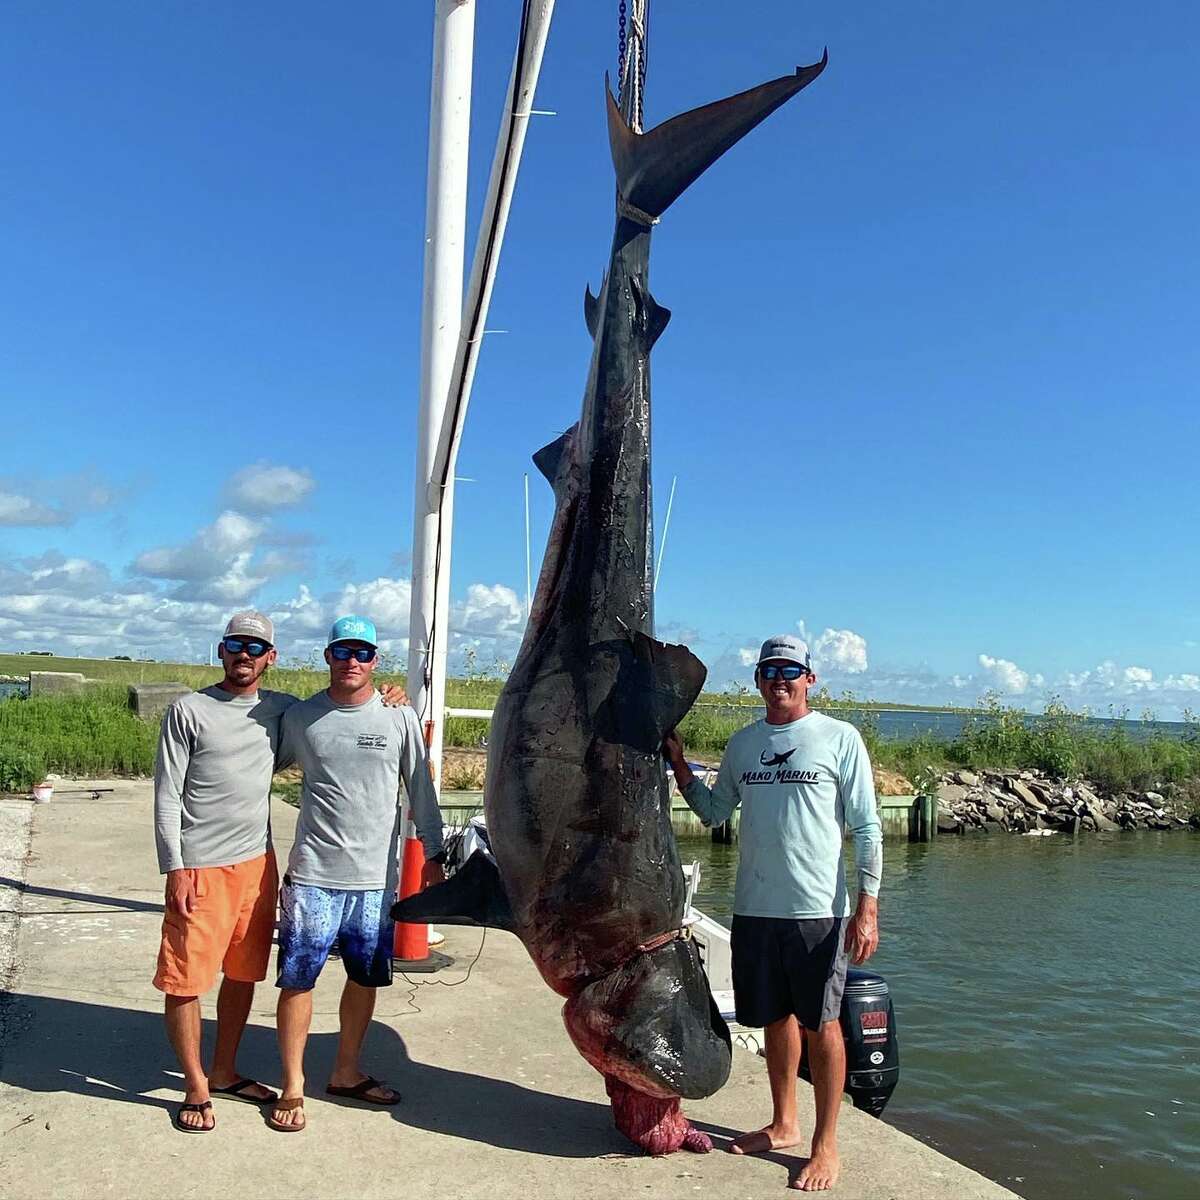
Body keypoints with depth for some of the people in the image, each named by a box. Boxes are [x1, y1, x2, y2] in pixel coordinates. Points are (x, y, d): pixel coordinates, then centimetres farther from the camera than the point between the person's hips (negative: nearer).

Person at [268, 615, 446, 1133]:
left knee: (365, 977, 13)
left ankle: (346, 1072, 32)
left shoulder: (399, 719, 0)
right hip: (313, 875, -1)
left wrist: (433, 855, 6)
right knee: (297, 979, 3)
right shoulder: (300, 717, 0)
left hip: (376, 878, 1)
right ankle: (292, 1086, 20)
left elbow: (420, 791, 5)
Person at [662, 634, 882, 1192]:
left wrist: (867, 907, -10)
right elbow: (714, 812, 16)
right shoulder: (742, 743, 10)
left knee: (819, 1024, 3)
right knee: (775, 1019, 16)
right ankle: (783, 1125, 34)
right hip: (753, 908, 5)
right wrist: (679, 767, 4)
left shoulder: (840, 738, -4)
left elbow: (866, 829, -4)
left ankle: (826, 1146, 18)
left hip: (817, 910, -5)